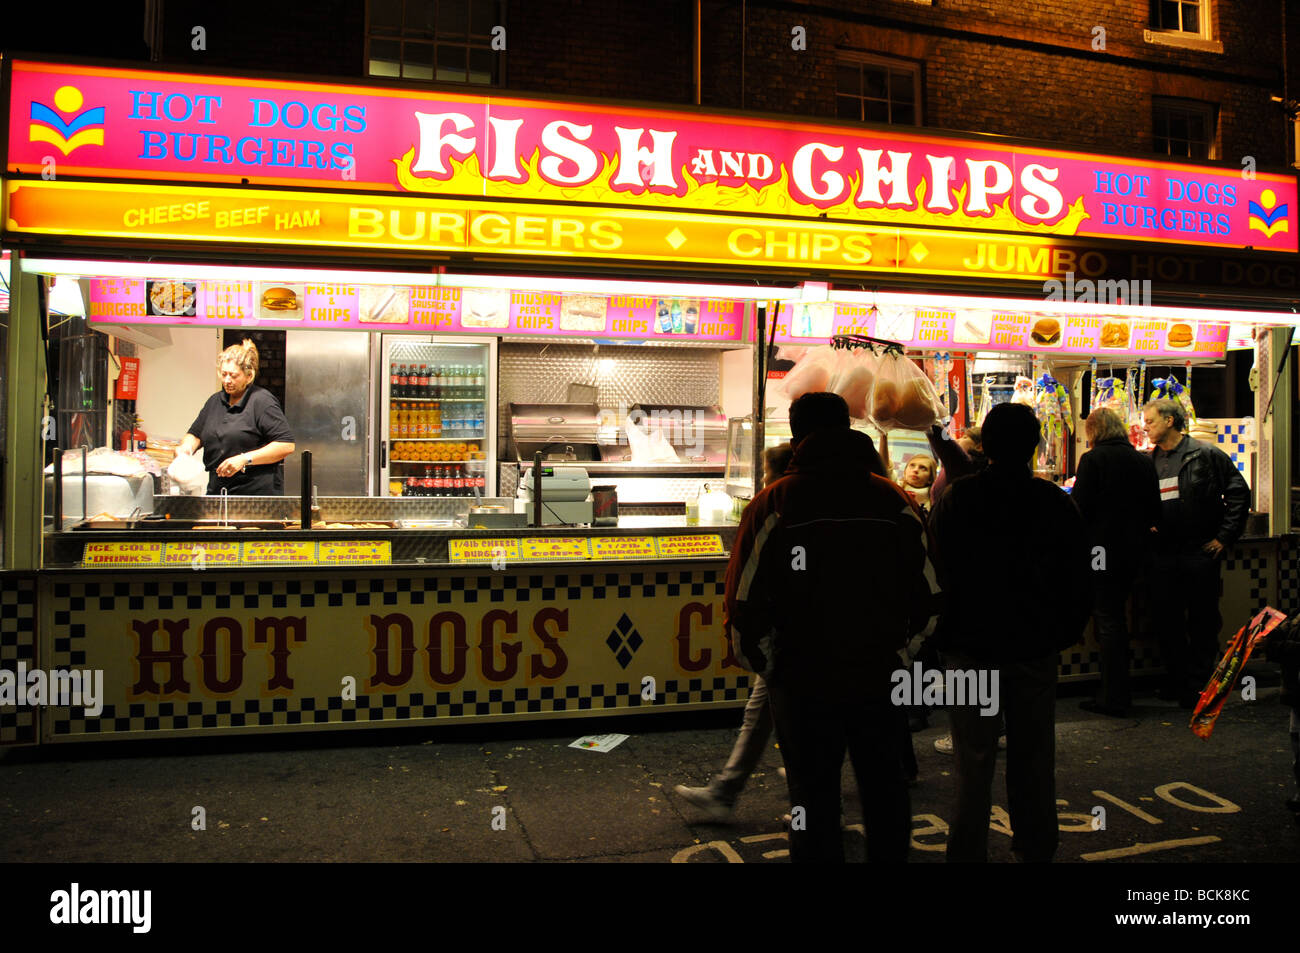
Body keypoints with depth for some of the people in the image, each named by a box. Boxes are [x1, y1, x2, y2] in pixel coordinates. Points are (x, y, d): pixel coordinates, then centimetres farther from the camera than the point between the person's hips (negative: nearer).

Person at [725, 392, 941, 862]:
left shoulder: (773, 505, -10)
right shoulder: (895, 501, -2)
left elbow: (745, 608, -12)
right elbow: (929, 599, 1)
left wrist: (769, 667, 4)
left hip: (803, 682, -2)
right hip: (880, 677, 3)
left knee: (814, 797, 11)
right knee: (884, 789, 20)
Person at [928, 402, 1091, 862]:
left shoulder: (956, 499, -9)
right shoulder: (1056, 502, -2)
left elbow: (938, 573, -7)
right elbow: (1078, 580, 4)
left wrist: (942, 637, 3)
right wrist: (1064, 632, 16)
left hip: (972, 648, -2)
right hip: (1035, 649, 2)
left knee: (974, 763, 5)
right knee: (1033, 759, 14)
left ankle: (969, 851, 10)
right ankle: (1036, 846, 26)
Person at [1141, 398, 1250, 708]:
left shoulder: (1206, 455, -4)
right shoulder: (1149, 462, 10)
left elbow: (1238, 493, -3)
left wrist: (1224, 536, -7)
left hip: (1200, 552, -4)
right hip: (1163, 555, 5)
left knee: (1202, 622, 3)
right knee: (1166, 621, 8)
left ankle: (1198, 684, 13)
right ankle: (1176, 680, 22)